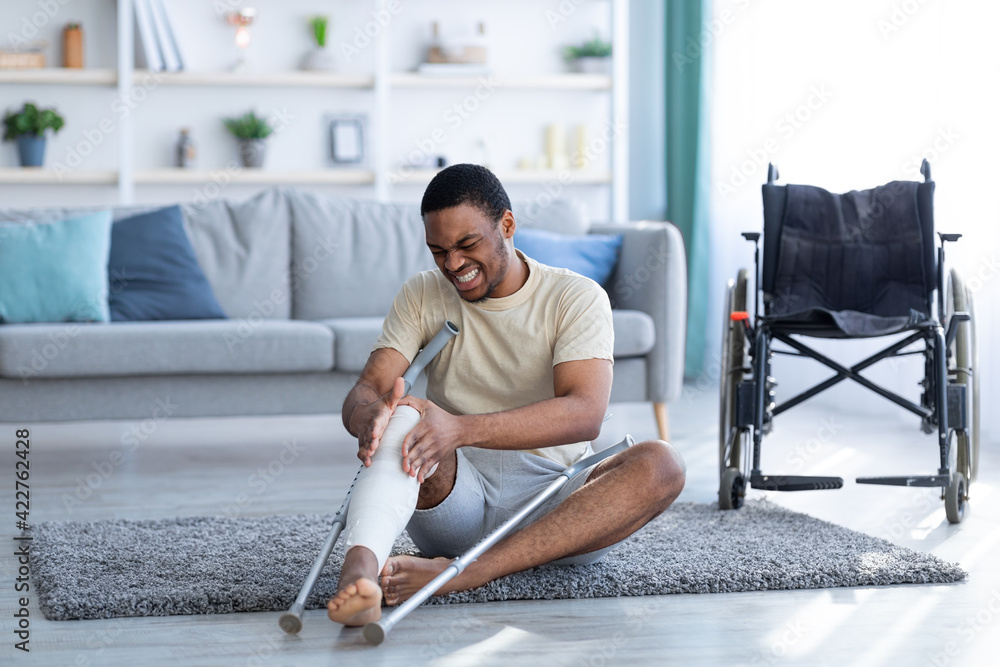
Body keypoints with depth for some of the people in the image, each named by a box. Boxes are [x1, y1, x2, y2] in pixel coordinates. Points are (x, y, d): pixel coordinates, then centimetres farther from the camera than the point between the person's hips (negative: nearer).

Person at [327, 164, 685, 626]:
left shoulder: (577, 297, -3)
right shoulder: (422, 296, 7)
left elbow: (585, 414, -20)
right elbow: (365, 390, -6)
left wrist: (462, 429, -36)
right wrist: (368, 416, -34)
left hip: (552, 498, -1)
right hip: (454, 504, 1)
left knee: (660, 464, -29)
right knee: (401, 421, -26)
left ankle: (459, 574, -41)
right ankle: (360, 568, -53)